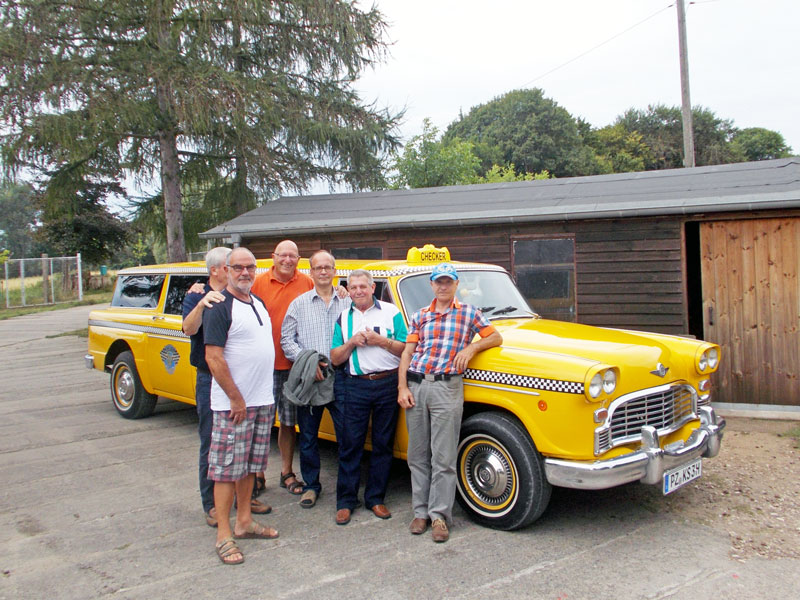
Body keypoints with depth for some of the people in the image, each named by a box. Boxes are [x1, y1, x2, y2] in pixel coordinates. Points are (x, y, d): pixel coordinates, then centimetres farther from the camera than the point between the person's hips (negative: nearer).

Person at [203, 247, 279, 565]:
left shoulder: (258, 303, 12)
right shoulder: (220, 307, -12)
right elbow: (214, 358, -17)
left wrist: (263, 395, 16)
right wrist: (236, 399, -18)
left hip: (263, 400, 8)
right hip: (233, 404, -8)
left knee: (249, 465, 15)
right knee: (227, 467, -2)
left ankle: (244, 521, 27)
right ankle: (224, 535, 6)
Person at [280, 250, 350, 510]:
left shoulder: (348, 302, 7)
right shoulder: (299, 304, 8)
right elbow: (287, 340, 3)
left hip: (340, 375, -1)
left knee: (346, 434, 0)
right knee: (308, 435, 9)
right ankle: (311, 485, 24)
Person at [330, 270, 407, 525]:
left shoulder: (391, 312, 3)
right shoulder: (343, 318, 8)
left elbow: (406, 349, -1)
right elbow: (335, 358, 5)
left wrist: (381, 340, -14)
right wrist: (352, 342, -11)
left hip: (388, 383, -1)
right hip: (357, 386, 1)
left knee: (383, 444, 6)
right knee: (351, 444, 2)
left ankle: (375, 498, 18)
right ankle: (346, 500, 11)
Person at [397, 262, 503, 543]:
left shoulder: (469, 312, 9)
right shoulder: (419, 316, 13)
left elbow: (496, 337, 8)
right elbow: (407, 353, 9)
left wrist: (471, 347, -10)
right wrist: (402, 388, -1)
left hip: (447, 386, -3)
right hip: (416, 386, 3)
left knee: (443, 458, -2)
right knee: (417, 456, 8)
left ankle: (439, 516, 6)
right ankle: (420, 512, 17)